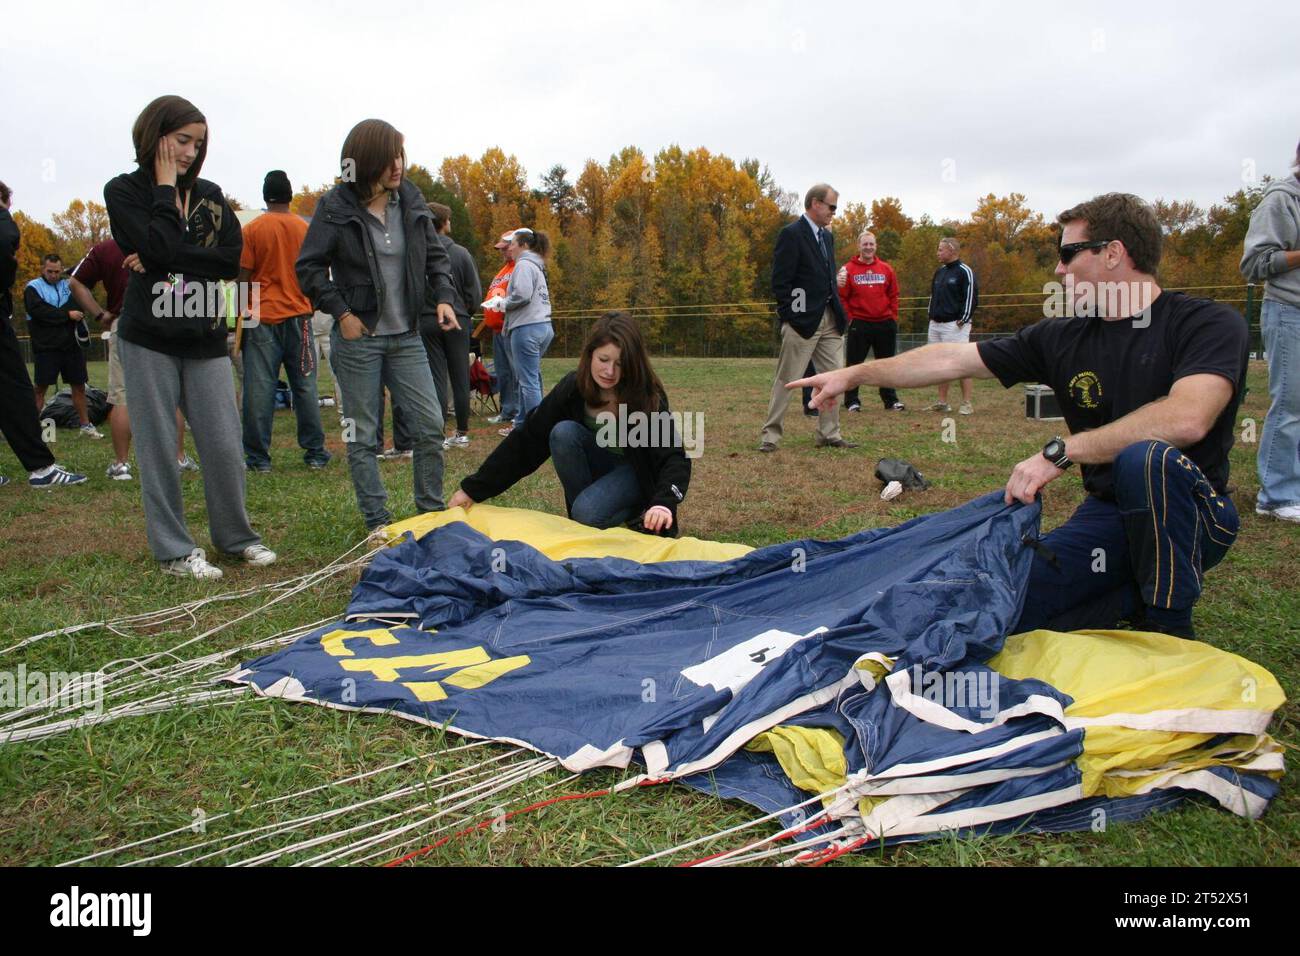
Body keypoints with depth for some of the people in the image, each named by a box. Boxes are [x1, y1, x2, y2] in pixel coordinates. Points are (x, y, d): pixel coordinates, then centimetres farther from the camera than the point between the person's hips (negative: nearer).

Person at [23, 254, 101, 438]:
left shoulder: (68, 285, 16)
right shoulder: (33, 288, 0)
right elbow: (40, 312, -15)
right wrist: (67, 315, -17)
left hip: (72, 345, 4)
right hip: (46, 347, -4)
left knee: (79, 385, 7)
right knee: (40, 387, -2)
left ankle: (85, 425, 15)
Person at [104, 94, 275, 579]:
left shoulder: (210, 195, 11)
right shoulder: (124, 191, 1)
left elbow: (232, 259, -2)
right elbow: (160, 247, -17)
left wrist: (164, 262, -11)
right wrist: (165, 187, -7)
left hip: (205, 338, 3)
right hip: (148, 338, -3)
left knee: (224, 445, 2)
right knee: (159, 448, 3)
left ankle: (235, 536, 19)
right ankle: (173, 549, 14)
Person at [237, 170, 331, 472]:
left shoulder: (252, 230, -3)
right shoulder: (305, 229, 4)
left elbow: (243, 277, -3)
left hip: (262, 317, -2)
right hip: (298, 315, 2)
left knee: (259, 389, 1)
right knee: (305, 386, 7)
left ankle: (258, 457, 3)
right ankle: (315, 452, 11)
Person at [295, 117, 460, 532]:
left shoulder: (411, 201, 4)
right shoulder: (335, 207, -8)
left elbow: (435, 255, 14)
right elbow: (309, 267, -5)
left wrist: (443, 297, -2)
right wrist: (341, 312, -12)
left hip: (406, 336, 4)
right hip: (358, 337, -4)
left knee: (431, 427, 2)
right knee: (363, 436, 4)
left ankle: (432, 510, 18)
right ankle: (378, 523, 14)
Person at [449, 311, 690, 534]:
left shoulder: (648, 396, -25)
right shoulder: (572, 388, -18)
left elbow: (675, 457, -29)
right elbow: (526, 439, -15)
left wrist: (663, 503, -50)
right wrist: (474, 489, -17)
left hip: (636, 471, -4)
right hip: (594, 466, 4)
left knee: (589, 514, -32)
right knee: (563, 431, -27)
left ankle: (639, 511, -4)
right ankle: (582, 507, -10)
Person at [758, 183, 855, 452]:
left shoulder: (826, 236, 16)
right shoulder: (791, 234, -9)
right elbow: (780, 283, -14)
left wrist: (838, 311, 11)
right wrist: (794, 317, -16)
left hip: (830, 319, 8)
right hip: (803, 321, -8)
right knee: (786, 379, -2)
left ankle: (829, 434, 16)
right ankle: (770, 435, 5)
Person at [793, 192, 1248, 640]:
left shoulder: (1209, 324, -12)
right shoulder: (1062, 338, 3)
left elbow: (1186, 419, -31)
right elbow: (951, 360, 5)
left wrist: (1060, 452, -30)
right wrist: (853, 375, 6)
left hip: (1193, 512, -4)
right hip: (1106, 512, 4)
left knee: (1146, 458, -38)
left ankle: (1170, 629, -16)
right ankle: (1140, 594, 6)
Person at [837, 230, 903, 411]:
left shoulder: (886, 269, 8)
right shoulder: (848, 269, -2)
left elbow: (893, 296, 10)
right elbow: (842, 297, -4)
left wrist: (893, 317, 2)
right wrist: (850, 317, -10)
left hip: (885, 323, 3)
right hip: (859, 324, -3)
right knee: (854, 364, 1)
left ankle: (890, 399, 20)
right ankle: (851, 401, 10)